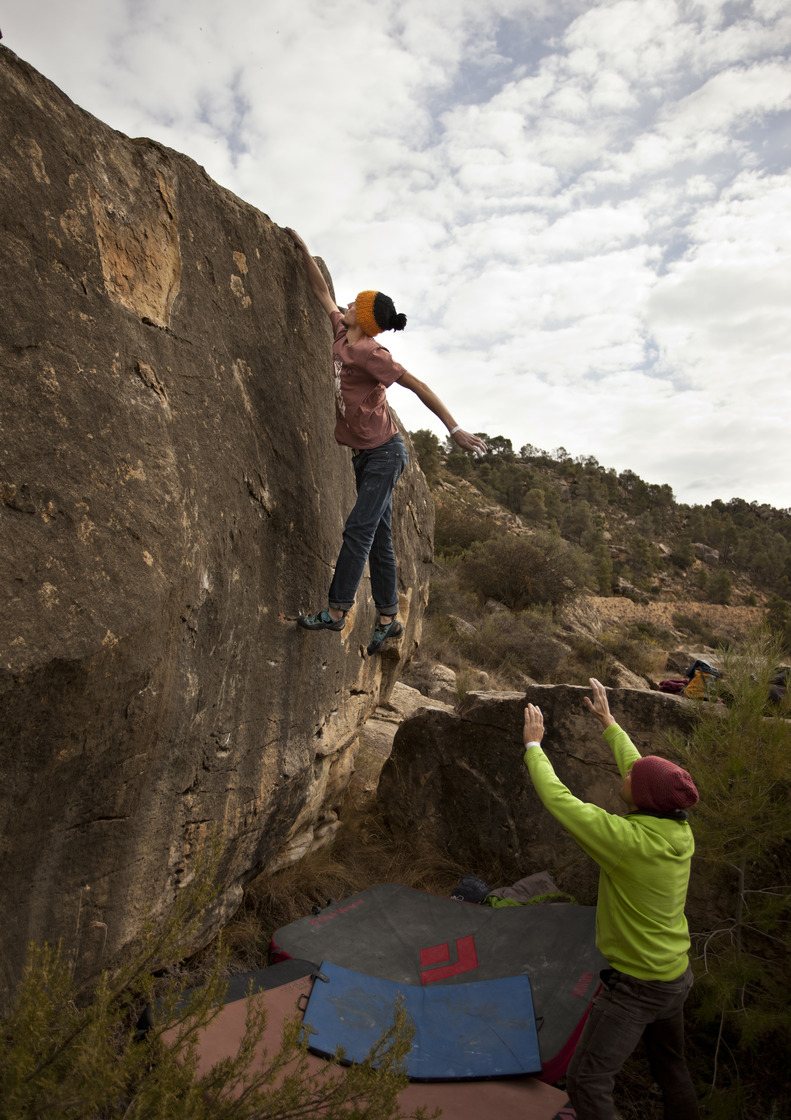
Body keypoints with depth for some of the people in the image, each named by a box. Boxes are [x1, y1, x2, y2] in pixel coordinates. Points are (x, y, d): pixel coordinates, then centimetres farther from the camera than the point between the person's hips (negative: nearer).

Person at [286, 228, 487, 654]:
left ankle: (336, 610, -6)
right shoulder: (342, 333, 8)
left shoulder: (369, 352, -15)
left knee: (359, 530, -10)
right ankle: (388, 618, 13)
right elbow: (322, 292, 22)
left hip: (384, 452, -8)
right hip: (365, 455, 8)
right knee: (378, 536, 8)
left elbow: (417, 385, -16)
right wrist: (303, 250, 24)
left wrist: (454, 429, -18)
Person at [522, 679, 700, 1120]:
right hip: (677, 977, 8)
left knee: (587, 1082, 3)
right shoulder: (679, 830, -10)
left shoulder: (629, 840, -31)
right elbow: (644, 773, 6)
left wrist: (534, 745, -9)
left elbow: (558, 799, -23)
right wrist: (608, 721, 16)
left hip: (635, 985, -8)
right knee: (671, 1067, 27)